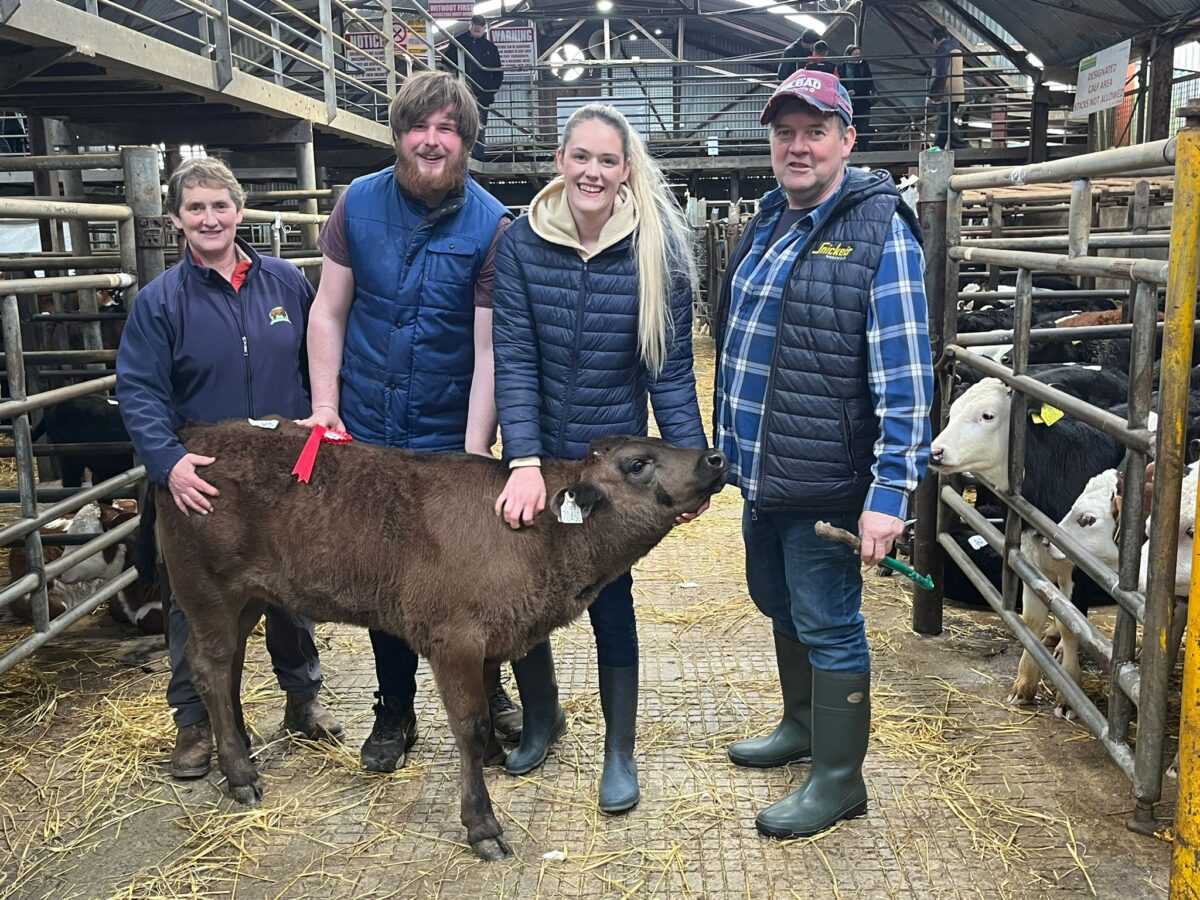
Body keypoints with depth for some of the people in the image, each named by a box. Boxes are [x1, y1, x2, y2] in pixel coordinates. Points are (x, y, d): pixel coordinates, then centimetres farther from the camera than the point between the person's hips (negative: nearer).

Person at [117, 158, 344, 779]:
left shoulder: (285, 282, 1)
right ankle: (194, 721, 27)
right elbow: (138, 392, -11)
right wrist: (168, 462, -25)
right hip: (201, 480, -2)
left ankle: (302, 698, 35)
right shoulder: (159, 300, -6)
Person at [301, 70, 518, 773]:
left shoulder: (492, 226, -10)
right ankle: (395, 710, 31)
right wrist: (325, 407, -6)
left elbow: (489, 351, -13)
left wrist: (473, 458, -17)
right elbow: (329, 312, 2)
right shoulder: (359, 203, -2)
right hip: (368, 431, 3)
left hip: (450, 436, -2)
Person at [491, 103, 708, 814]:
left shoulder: (656, 251, -10)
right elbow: (514, 362, -14)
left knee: (611, 602, 8)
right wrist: (525, 462, -23)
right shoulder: (522, 246, -9)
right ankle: (541, 717, 42)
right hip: (536, 458, 2)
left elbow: (672, 370, -8)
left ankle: (620, 753, 29)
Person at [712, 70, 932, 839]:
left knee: (828, 628, 5)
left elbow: (905, 374, -19)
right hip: (760, 473, 8)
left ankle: (839, 780, 22)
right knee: (780, 605, 22)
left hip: (824, 483, -8)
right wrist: (727, 446, 18)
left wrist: (891, 492, -23)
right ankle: (803, 726, 44)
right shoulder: (767, 223, 11)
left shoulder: (879, 232, -14)